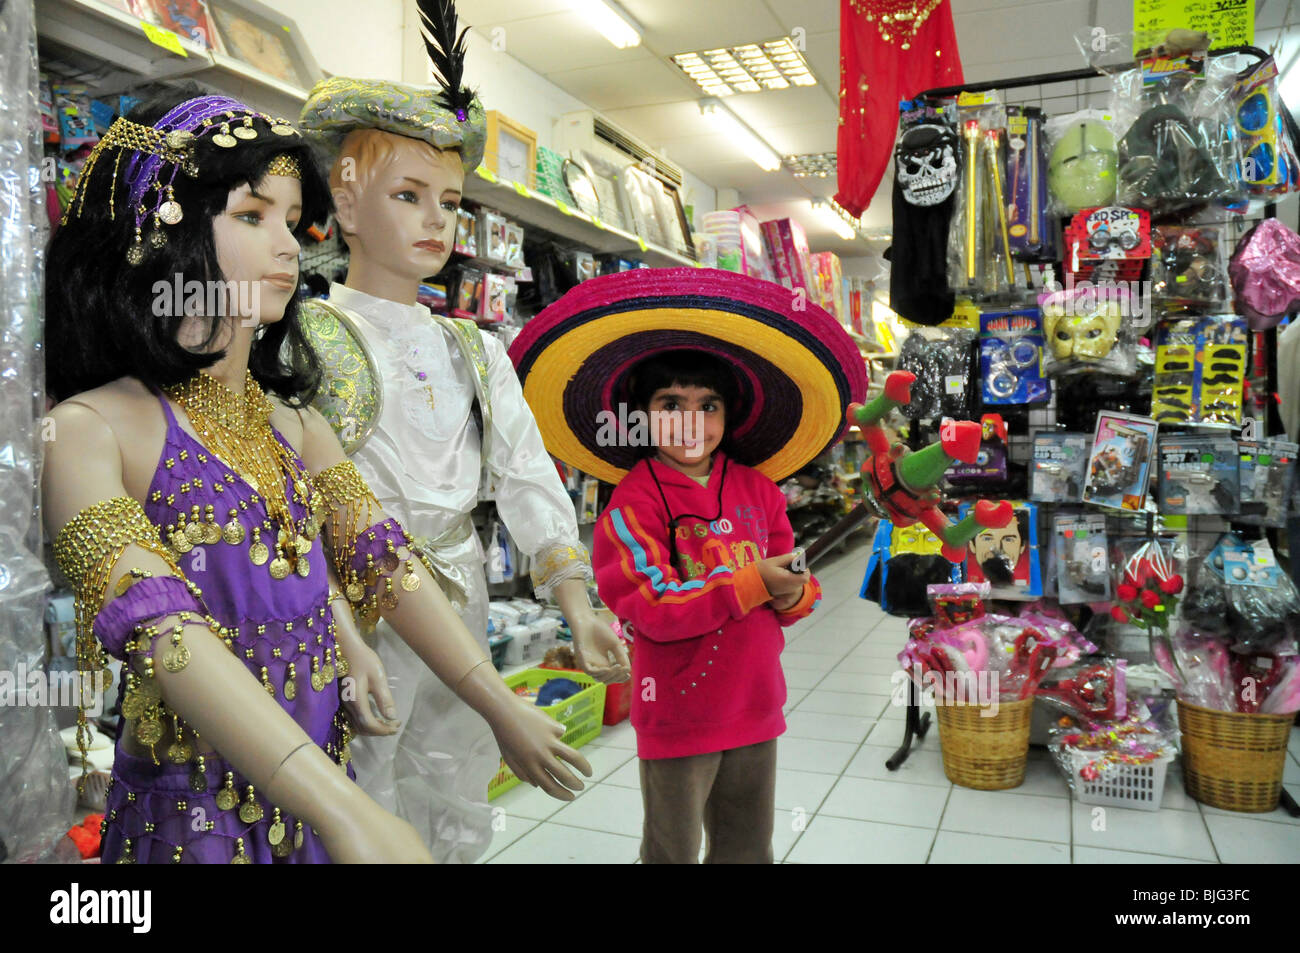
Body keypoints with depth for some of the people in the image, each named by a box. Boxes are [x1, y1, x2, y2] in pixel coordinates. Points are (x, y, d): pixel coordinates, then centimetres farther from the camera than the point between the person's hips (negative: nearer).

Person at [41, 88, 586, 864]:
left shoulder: (295, 420, 6)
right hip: (194, 814, -5)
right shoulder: (90, 429, -13)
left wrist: (504, 710, 0)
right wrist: (346, 811, -35)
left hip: (322, 787, 6)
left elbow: (385, 566, 3)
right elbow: (158, 626, -26)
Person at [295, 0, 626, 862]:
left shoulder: (477, 352, 11)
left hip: (461, 611, 6)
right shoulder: (307, 340, -5)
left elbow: (527, 476, 4)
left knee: (458, 816, 19)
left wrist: (578, 605, -6)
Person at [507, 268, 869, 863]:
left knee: (748, 849, 22)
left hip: (756, 706, 5)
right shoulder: (633, 501, -13)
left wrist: (793, 595, -14)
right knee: (673, 852, 14)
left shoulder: (758, 489, 5)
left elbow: (790, 584, 10)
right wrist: (751, 582, -21)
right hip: (679, 714, -5)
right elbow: (650, 607, -22)